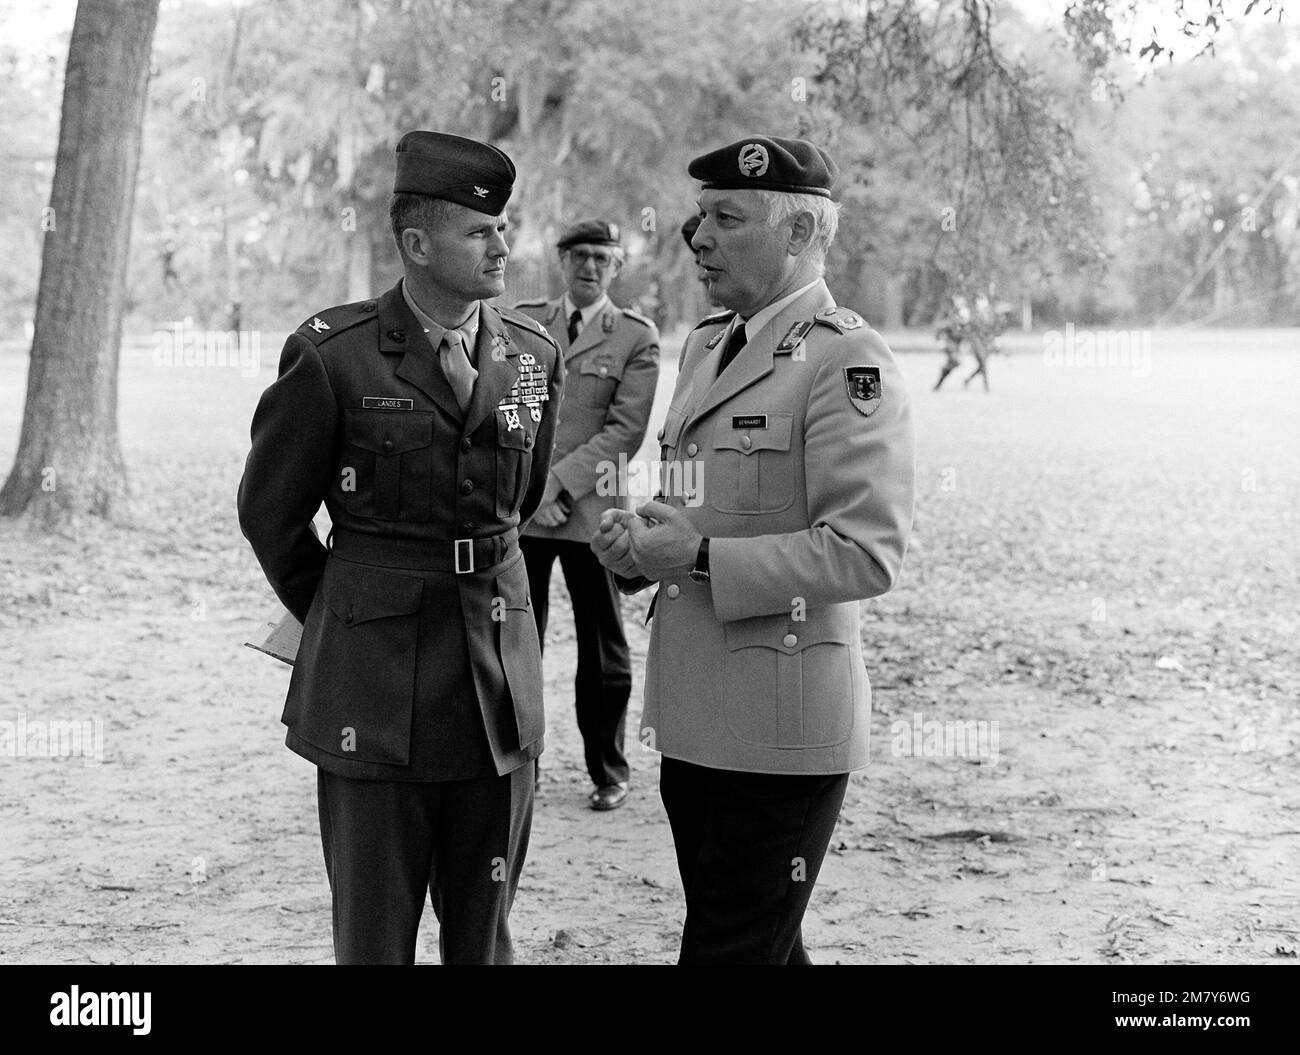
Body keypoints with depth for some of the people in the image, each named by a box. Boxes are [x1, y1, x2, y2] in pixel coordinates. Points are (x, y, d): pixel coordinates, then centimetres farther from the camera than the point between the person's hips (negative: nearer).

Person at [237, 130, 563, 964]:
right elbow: (271, 511, 3)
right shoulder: (333, 356, -9)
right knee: (374, 935, 6)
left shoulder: (535, 356, 4)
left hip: (499, 675, 4)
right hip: (374, 682, -3)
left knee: (484, 933, 11)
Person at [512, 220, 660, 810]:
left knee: (602, 651, 6)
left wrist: (558, 483, -14)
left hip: (589, 512, -2)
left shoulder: (637, 338, 1)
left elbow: (625, 430, -7)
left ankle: (608, 772, 18)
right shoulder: (521, 323, 10)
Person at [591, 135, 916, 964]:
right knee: (763, 943, 19)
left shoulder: (847, 359, -14)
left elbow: (866, 552, -21)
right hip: (696, 713, 8)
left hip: (782, 728, -8)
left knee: (732, 950, 0)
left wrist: (703, 557, -19)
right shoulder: (707, 344, 14)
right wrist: (641, 544, 3)